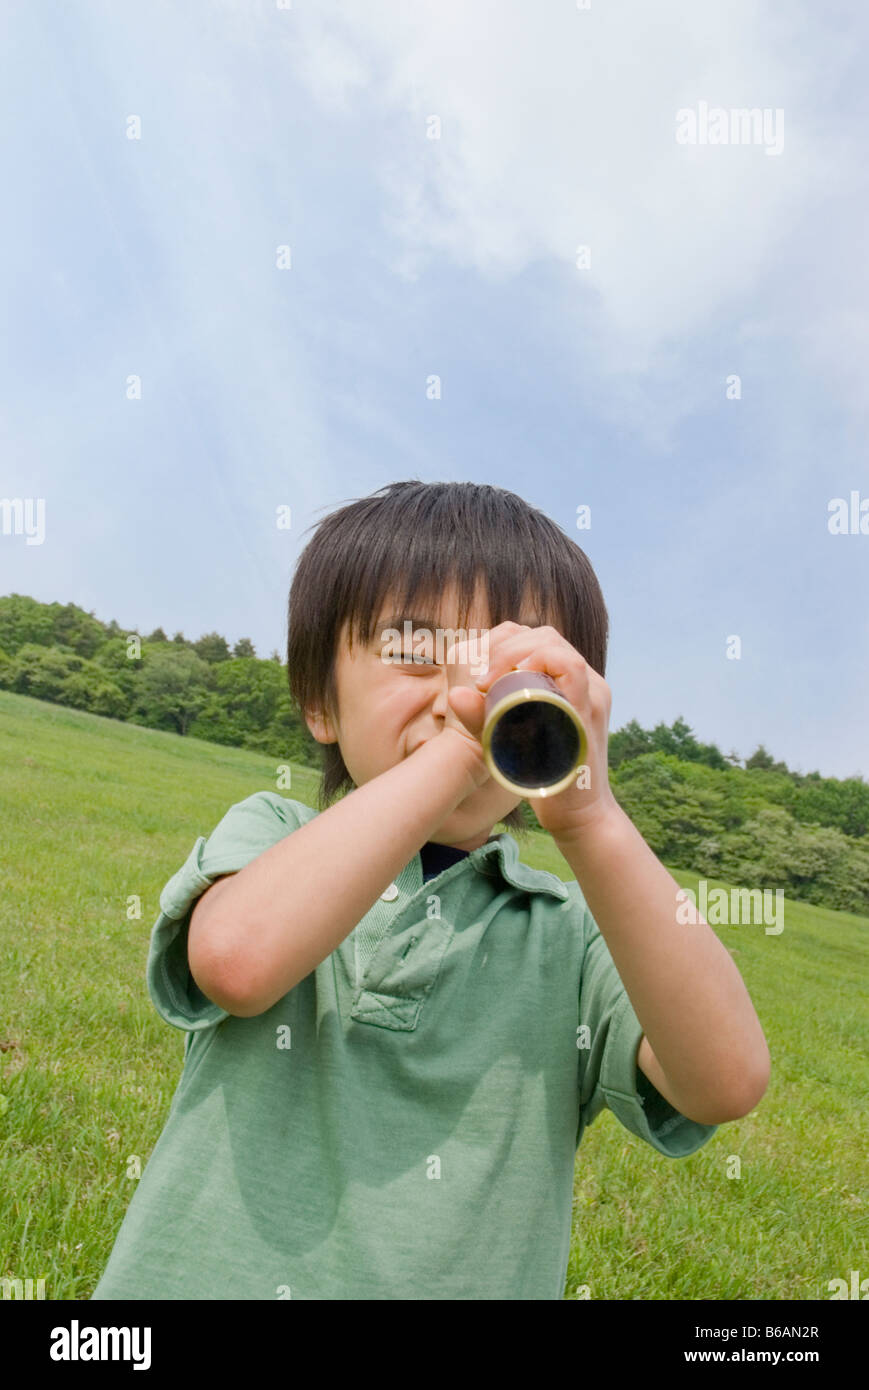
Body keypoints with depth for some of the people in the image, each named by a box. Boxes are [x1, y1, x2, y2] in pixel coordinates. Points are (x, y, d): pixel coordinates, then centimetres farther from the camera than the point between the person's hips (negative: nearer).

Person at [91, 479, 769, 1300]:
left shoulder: (569, 934, 1)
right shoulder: (270, 835, 0)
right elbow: (240, 958, -20)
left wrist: (588, 818, -22)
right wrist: (455, 750, -22)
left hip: (474, 1280, 2)